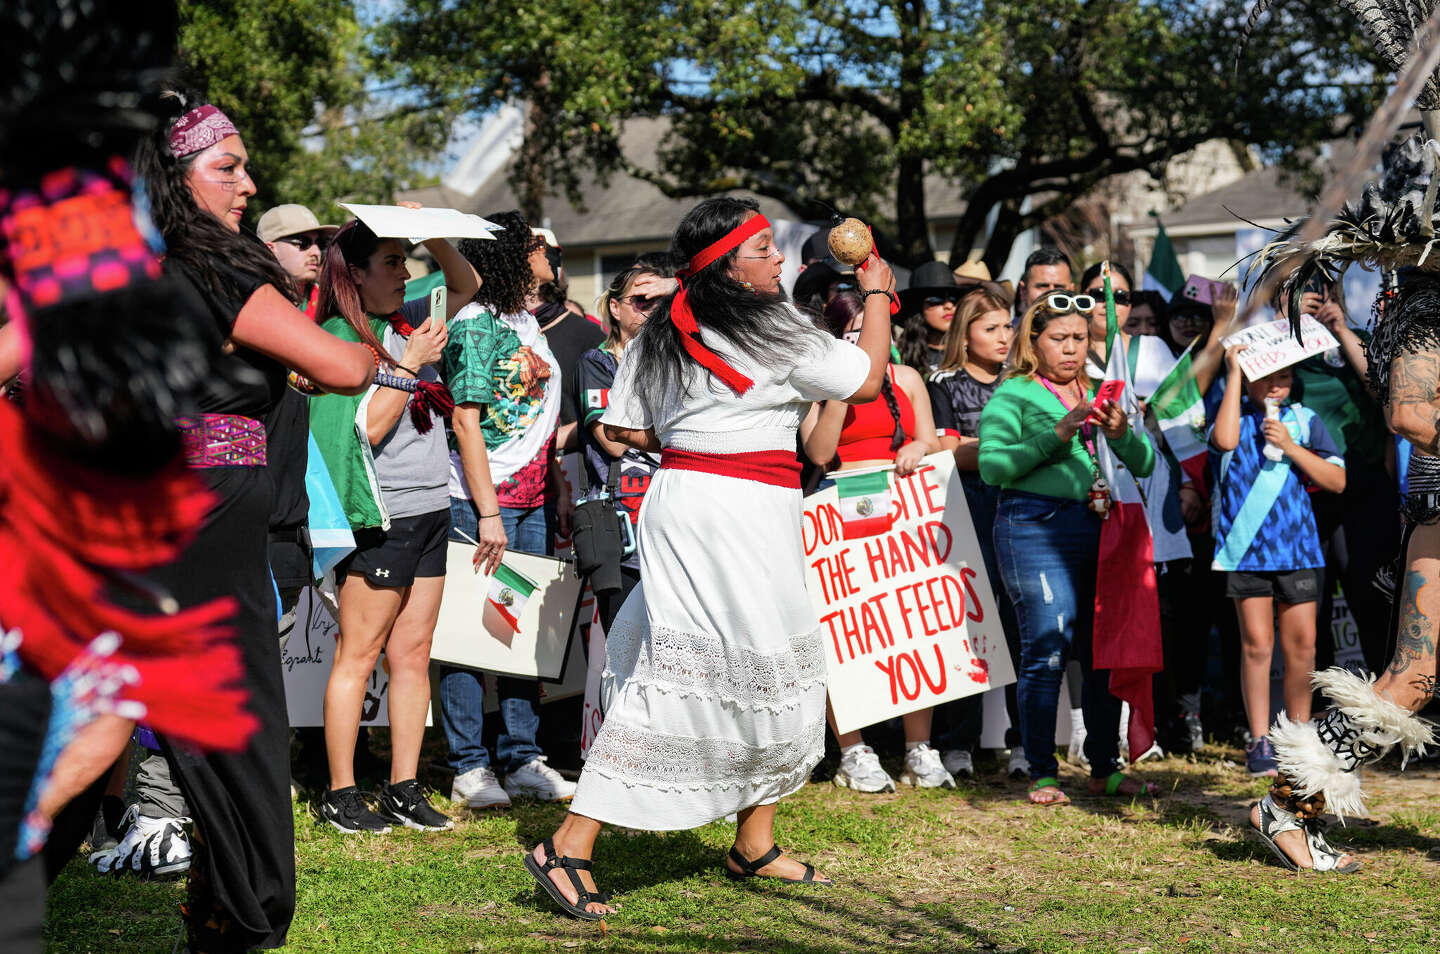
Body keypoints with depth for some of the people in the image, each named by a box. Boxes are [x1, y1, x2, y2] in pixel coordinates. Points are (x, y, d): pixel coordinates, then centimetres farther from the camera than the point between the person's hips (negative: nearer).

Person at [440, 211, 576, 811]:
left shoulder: (528, 323, 15)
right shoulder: (475, 324, -11)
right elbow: (466, 421, -15)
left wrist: (559, 491, 17)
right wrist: (487, 512, -19)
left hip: (533, 501, 9)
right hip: (482, 498, -9)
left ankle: (523, 760, 17)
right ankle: (469, 769, 3)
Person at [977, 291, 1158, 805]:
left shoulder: (1097, 394, 19)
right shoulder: (1012, 395, 4)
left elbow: (1144, 464, 15)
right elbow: (992, 465, -10)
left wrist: (1120, 433, -7)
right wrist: (1056, 435, -16)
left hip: (1097, 526, 5)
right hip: (1035, 526, -5)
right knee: (1047, 649, -8)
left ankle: (1105, 768, 15)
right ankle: (1042, 775, -1)